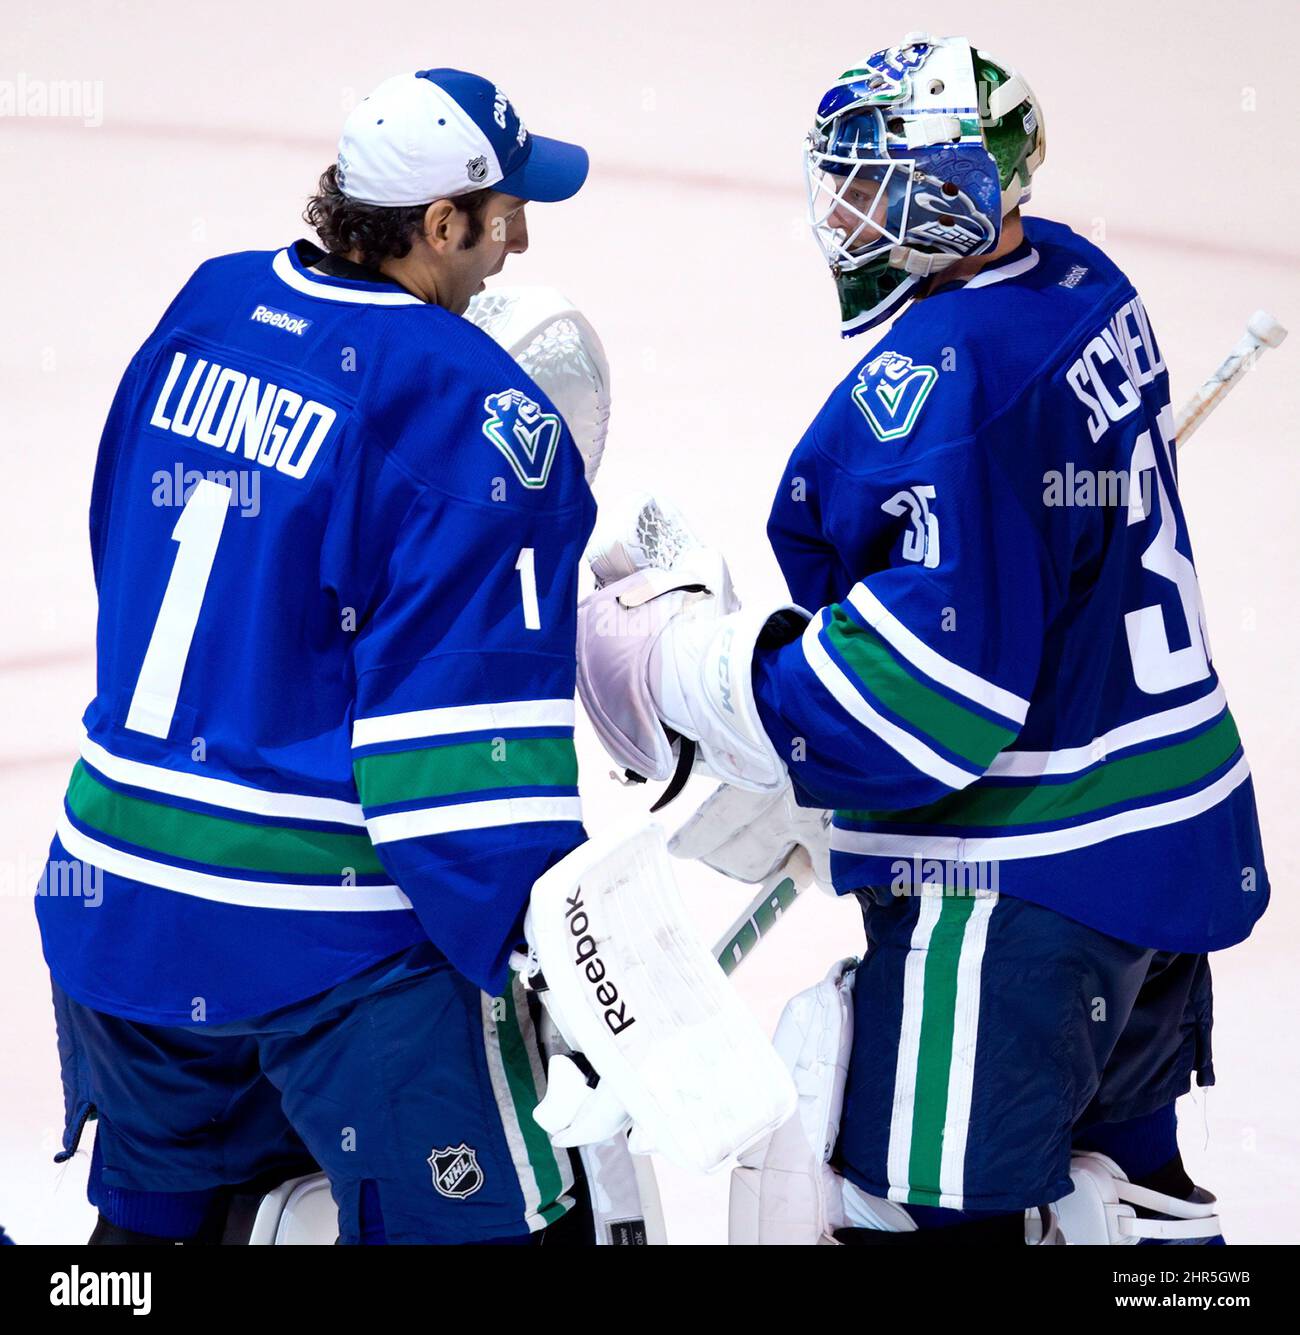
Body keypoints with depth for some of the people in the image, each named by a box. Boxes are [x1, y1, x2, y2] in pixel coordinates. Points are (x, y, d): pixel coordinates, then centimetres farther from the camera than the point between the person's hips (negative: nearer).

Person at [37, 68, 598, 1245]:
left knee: (158, 1212, 24)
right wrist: (541, 948, -15)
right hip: (332, 938, -7)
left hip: (115, 883, 8)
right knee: (476, 1224, 0)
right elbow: (469, 728, -19)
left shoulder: (204, 309, 6)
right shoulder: (469, 414, -16)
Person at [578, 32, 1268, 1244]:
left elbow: (917, 688, -28)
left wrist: (672, 668, -21)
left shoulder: (942, 381, -24)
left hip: (1019, 886, -10)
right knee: (1114, 1152, 25)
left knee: (931, 1201, -4)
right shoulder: (1082, 290, 6)